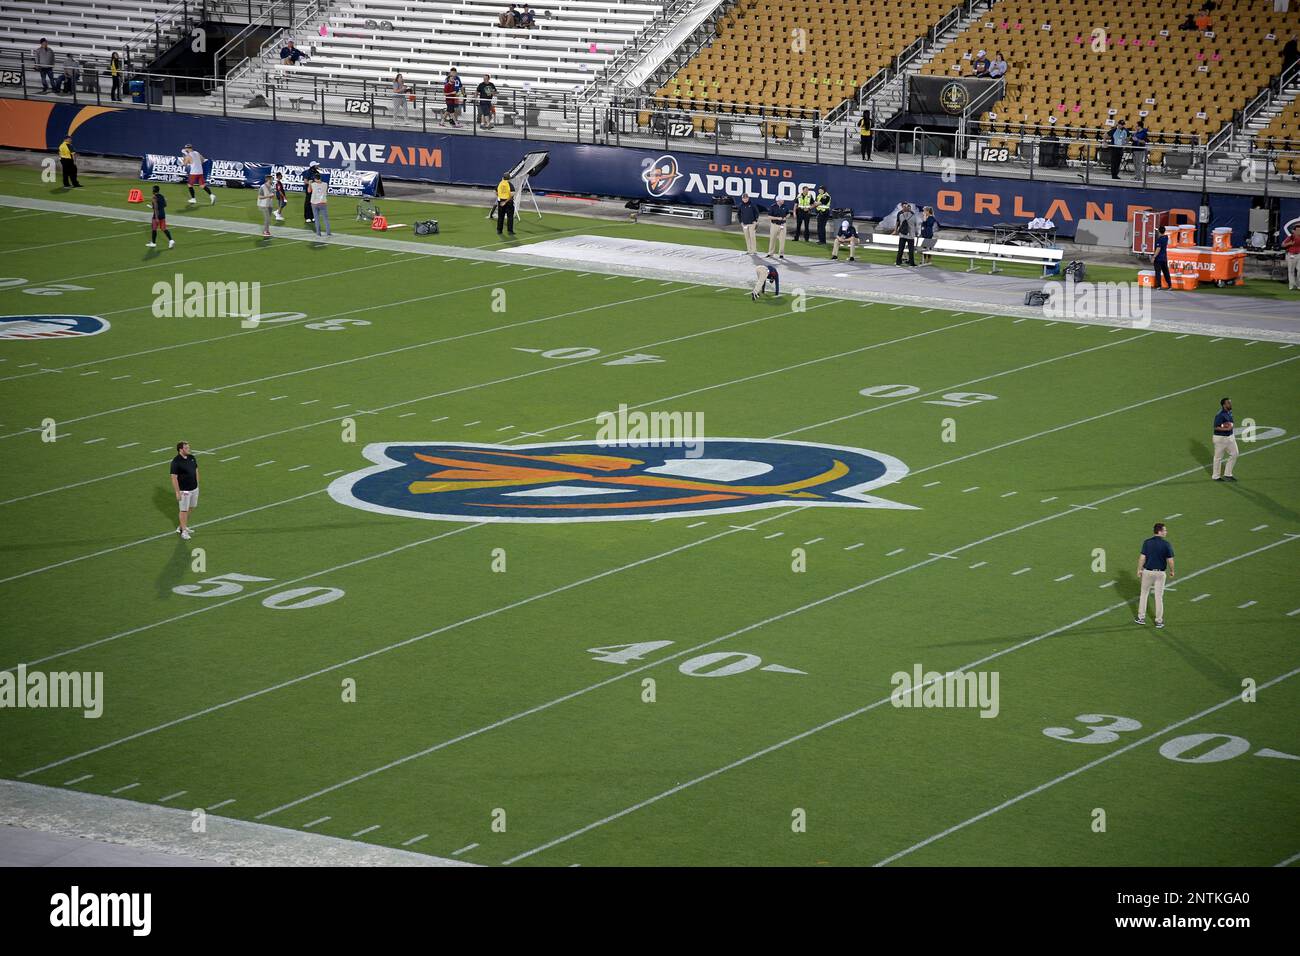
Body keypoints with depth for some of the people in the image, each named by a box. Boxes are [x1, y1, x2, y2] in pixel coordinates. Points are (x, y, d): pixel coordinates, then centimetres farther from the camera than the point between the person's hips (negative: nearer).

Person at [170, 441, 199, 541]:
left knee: (191, 508, 17)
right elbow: (174, 478, -18)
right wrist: (177, 492, -18)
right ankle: (183, 531, 11)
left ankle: (183, 527, 32)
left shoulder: (192, 458, 2)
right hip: (184, 490, -7)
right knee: (184, 510, 1)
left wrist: (197, 484, 14)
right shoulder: (176, 462, -19)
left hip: (194, 488, 7)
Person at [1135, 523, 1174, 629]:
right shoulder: (1166, 544, -11)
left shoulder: (1147, 542, -8)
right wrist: (1171, 571, 8)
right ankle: (1159, 621, 13)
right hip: (1160, 573, -1)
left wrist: (1139, 570, 3)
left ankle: (1141, 617, 20)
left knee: (1144, 594, 16)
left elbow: (1142, 557, -8)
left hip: (1147, 572, 1)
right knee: (1159, 597, 8)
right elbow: (1170, 560, -9)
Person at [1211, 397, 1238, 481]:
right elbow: (1216, 427, -22)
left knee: (1234, 454, 9)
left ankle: (1227, 474, 20)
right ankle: (1215, 476, 18)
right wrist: (1226, 429, -30)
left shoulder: (1230, 412, 5)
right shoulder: (1220, 415, -22)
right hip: (1221, 438, -8)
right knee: (1218, 457, 4)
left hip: (1230, 437, 9)